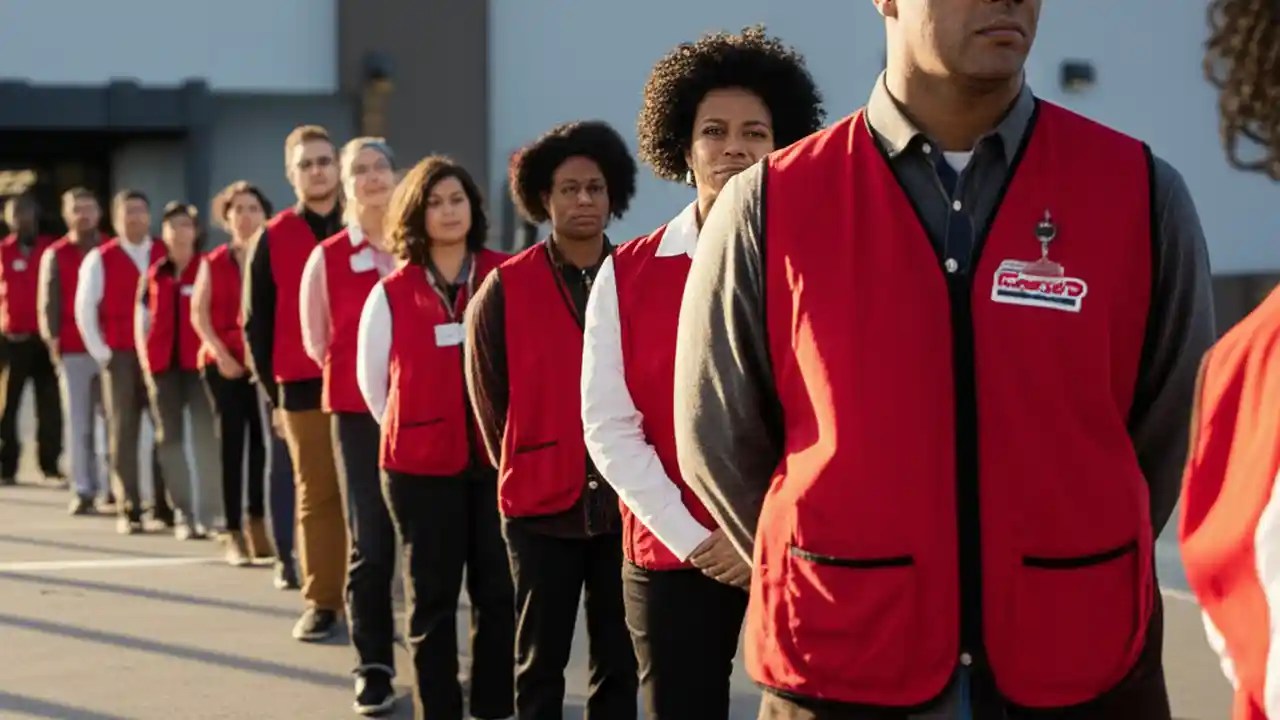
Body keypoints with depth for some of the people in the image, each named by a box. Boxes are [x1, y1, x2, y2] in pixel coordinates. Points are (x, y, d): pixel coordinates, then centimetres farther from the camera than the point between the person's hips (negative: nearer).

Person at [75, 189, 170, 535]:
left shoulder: (166, 255, 8)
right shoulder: (100, 259, 0)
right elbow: (84, 309, -2)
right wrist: (100, 353, -6)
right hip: (121, 356, -2)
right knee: (124, 433, 0)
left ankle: (164, 505, 12)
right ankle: (128, 510, 2)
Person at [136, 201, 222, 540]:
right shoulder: (154, 275, 12)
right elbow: (142, 322, 14)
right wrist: (146, 365, 7)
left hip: (199, 365, -5)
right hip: (164, 366, 5)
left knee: (206, 438, -8)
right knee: (169, 439, 6)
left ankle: (208, 515, -7)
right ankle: (185, 514, 15)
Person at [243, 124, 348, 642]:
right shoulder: (274, 239, 4)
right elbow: (256, 322, 6)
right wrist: (271, 387, 2)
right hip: (303, 387, 0)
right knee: (315, 495, 3)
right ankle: (321, 603, 7)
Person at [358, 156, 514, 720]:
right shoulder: (390, 294, 1)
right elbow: (370, 378, 12)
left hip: (498, 456, 0)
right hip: (421, 463, 0)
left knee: (499, 593, 3)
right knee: (433, 600, 6)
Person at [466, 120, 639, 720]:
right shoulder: (505, 289, -3)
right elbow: (489, 396, 3)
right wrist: (521, 470, 6)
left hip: (624, 500, 2)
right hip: (542, 502, -2)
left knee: (619, 659, 8)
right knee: (541, 660, 8)